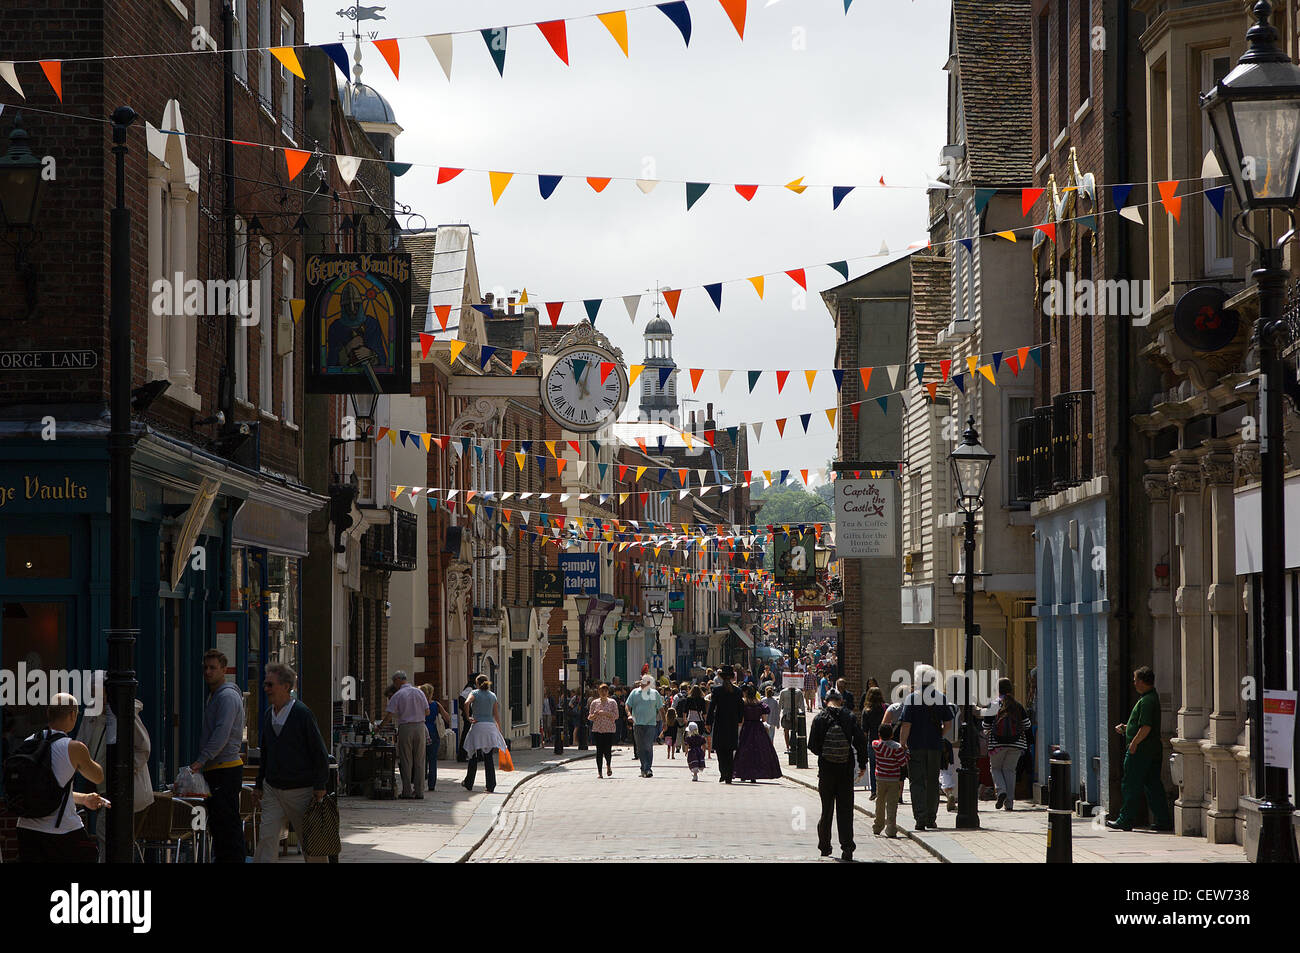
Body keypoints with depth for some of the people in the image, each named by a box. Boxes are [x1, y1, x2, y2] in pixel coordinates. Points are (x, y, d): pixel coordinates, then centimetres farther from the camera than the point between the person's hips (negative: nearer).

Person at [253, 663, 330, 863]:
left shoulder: (302, 713, -12)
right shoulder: (268, 714, 8)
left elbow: (320, 752, -10)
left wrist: (319, 786, -12)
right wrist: (259, 784, 16)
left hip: (301, 790, -6)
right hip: (272, 790, 6)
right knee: (266, 839, -4)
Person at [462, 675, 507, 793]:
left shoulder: (475, 693, 1)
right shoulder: (492, 696, 12)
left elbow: (467, 703, -21)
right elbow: (497, 716, 13)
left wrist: (468, 717, -11)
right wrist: (500, 731, 18)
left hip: (477, 726, -3)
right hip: (491, 726, 3)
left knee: (474, 758, 9)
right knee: (489, 758, 3)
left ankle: (469, 784, 19)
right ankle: (490, 786, -1)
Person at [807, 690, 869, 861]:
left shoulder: (820, 718, -3)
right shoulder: (850, 717, -2)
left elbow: (812, 744, -4)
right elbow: (860, 741, -4)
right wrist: (863, 764, 5)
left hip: (826, 769, 0)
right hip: (846, 768, 0)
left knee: (826, 808, 12)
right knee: (845, 808, 3)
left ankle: (824, 846, 18)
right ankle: (847, 845, -7)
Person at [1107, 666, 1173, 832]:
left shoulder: (1146, 701, -16)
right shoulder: (1153, 698, 16)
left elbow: (1146, 728, -23)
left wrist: (1134, 743, -16)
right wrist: (1126, 728, 21)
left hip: (1140, 750, -10)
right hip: (1153, 750, 10)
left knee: (1131, 786, -3)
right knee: (1153, 786, 10)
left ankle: (1125, 821, 1)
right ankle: (1163, 821, 9)